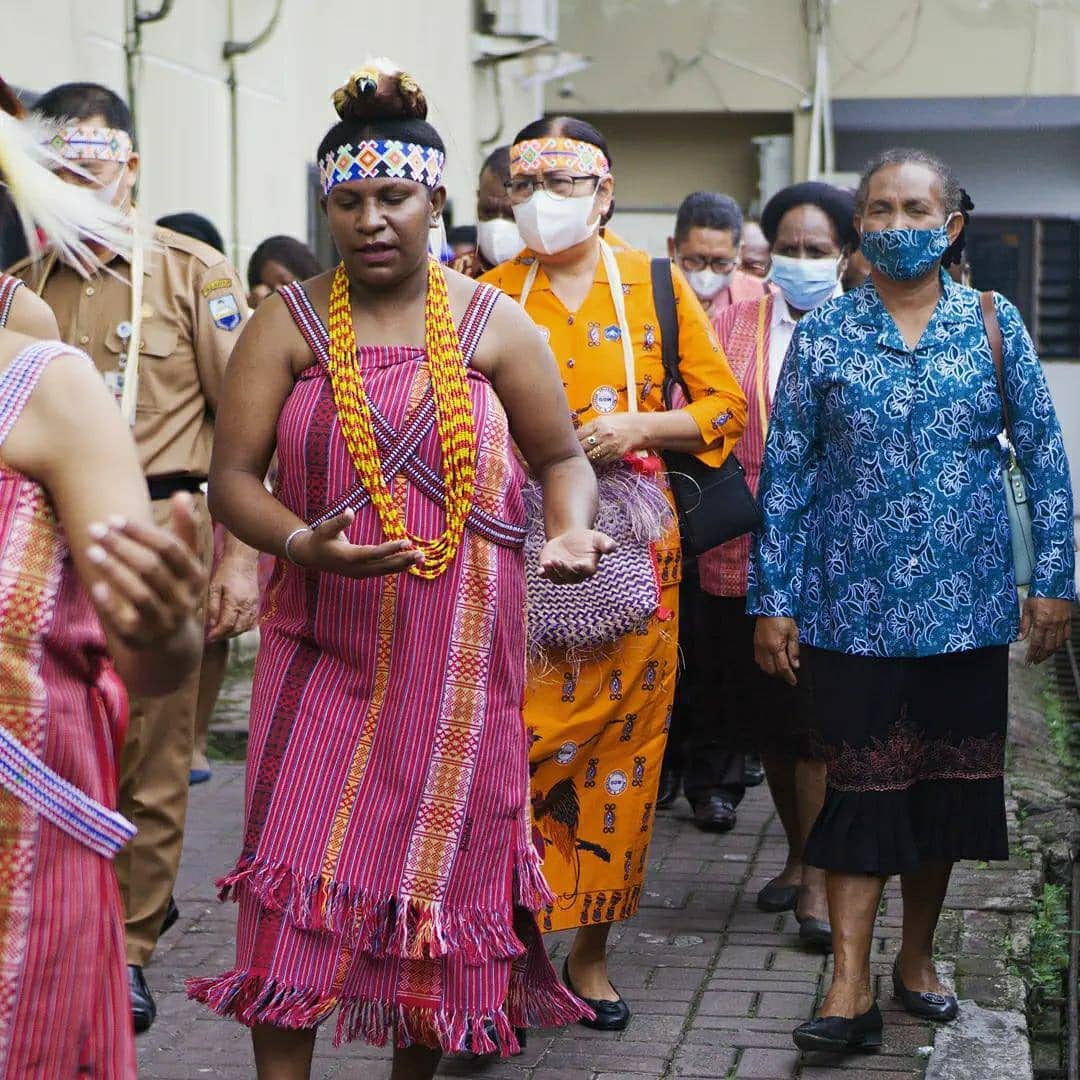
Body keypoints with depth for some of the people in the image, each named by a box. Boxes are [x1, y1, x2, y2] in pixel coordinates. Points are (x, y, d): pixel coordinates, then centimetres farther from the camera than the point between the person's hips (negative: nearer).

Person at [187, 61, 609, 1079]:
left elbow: (562, 459, 9)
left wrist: (570, 533, -13)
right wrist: (305, 545, -23)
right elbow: (232, 476, -4)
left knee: (441, 867, 9)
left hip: (460, 654, 1)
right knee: (300, 876, -7)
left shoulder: (493, 326, 3)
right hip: (324, 652, -1)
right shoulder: (288, 325, 0)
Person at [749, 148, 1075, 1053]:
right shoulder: (824, 334, 0)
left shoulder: (993, 324, 2)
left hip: (967, 599, 1)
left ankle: (918, 958, 25)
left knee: (948, 778, 9)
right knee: (861, 784, -1)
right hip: (856, 602, -1)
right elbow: (785, 473, 2)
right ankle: (852, 987, 1)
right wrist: (773, 600, -1)